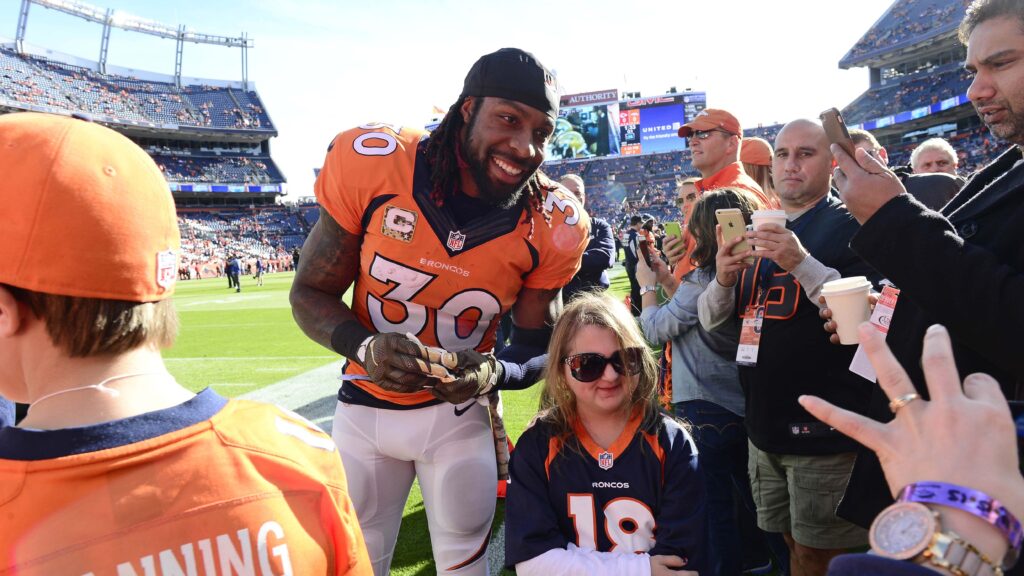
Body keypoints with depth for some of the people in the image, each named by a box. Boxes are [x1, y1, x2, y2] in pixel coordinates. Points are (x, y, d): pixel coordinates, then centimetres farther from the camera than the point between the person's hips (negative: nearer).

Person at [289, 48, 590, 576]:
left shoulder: (551, 226, -16)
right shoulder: (372, 163, -20)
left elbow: (536, 346, -4)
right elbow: (310, 294, -10)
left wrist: (493, 372, -27)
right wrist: (364, 347, -29)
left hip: (459, 413, 0)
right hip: (364, 407, 0)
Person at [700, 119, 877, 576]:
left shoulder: (849, 226, -6)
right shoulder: (756, 230, 12)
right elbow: (710, 320, 9)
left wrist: (802, 263, -29)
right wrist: (723, 280, -12)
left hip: (823, 428, -6)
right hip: (764, 424, 6)